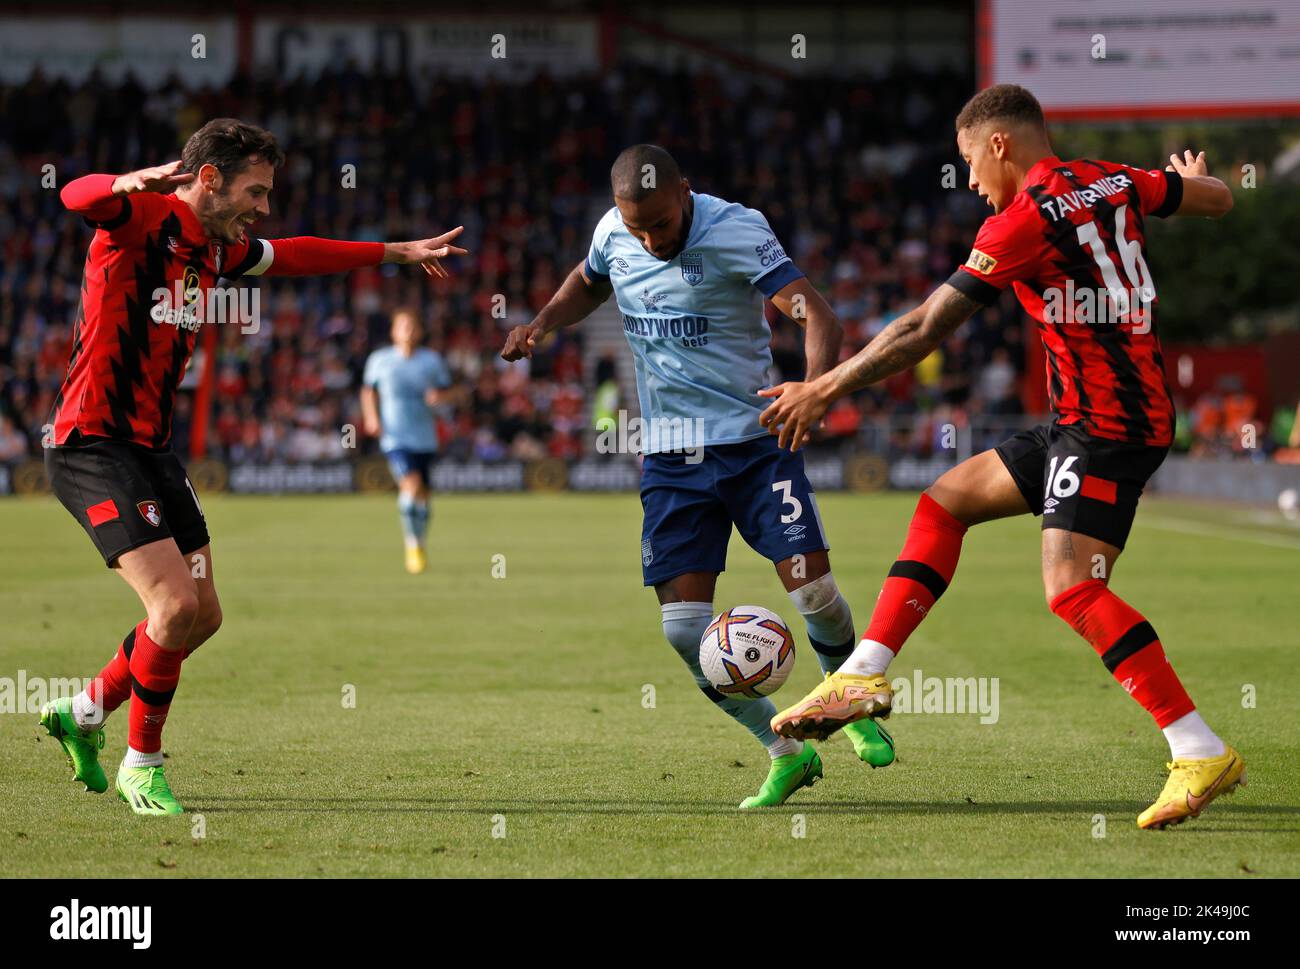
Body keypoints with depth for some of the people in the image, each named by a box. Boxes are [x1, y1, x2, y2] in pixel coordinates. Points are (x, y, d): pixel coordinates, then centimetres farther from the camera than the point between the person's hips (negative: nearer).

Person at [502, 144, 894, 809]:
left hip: (755, 441, -4)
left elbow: (818, 318, -26)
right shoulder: (613, 233, 0)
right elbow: (588, 283, 25)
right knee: (684, 626, -7)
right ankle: (787, 752, 11)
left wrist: (813, 390, -46)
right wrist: (540, 324, 6)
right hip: (671, 457, 4)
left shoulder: (736, 231, -17)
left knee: (813, 589, -14)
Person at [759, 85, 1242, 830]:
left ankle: (1203, 754, -21)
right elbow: (1218, 199, 24)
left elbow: (926, 329, -12)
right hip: (1084, 423, 10)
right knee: (946, 500, 15)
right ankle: (865, 677, 14)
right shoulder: (1113, 183, 9)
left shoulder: (1022, 221, -14)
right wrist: (1192, 173, 50)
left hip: (1107, 424, -10)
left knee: (1072, 587, -19)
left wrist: (821, 392, -4)